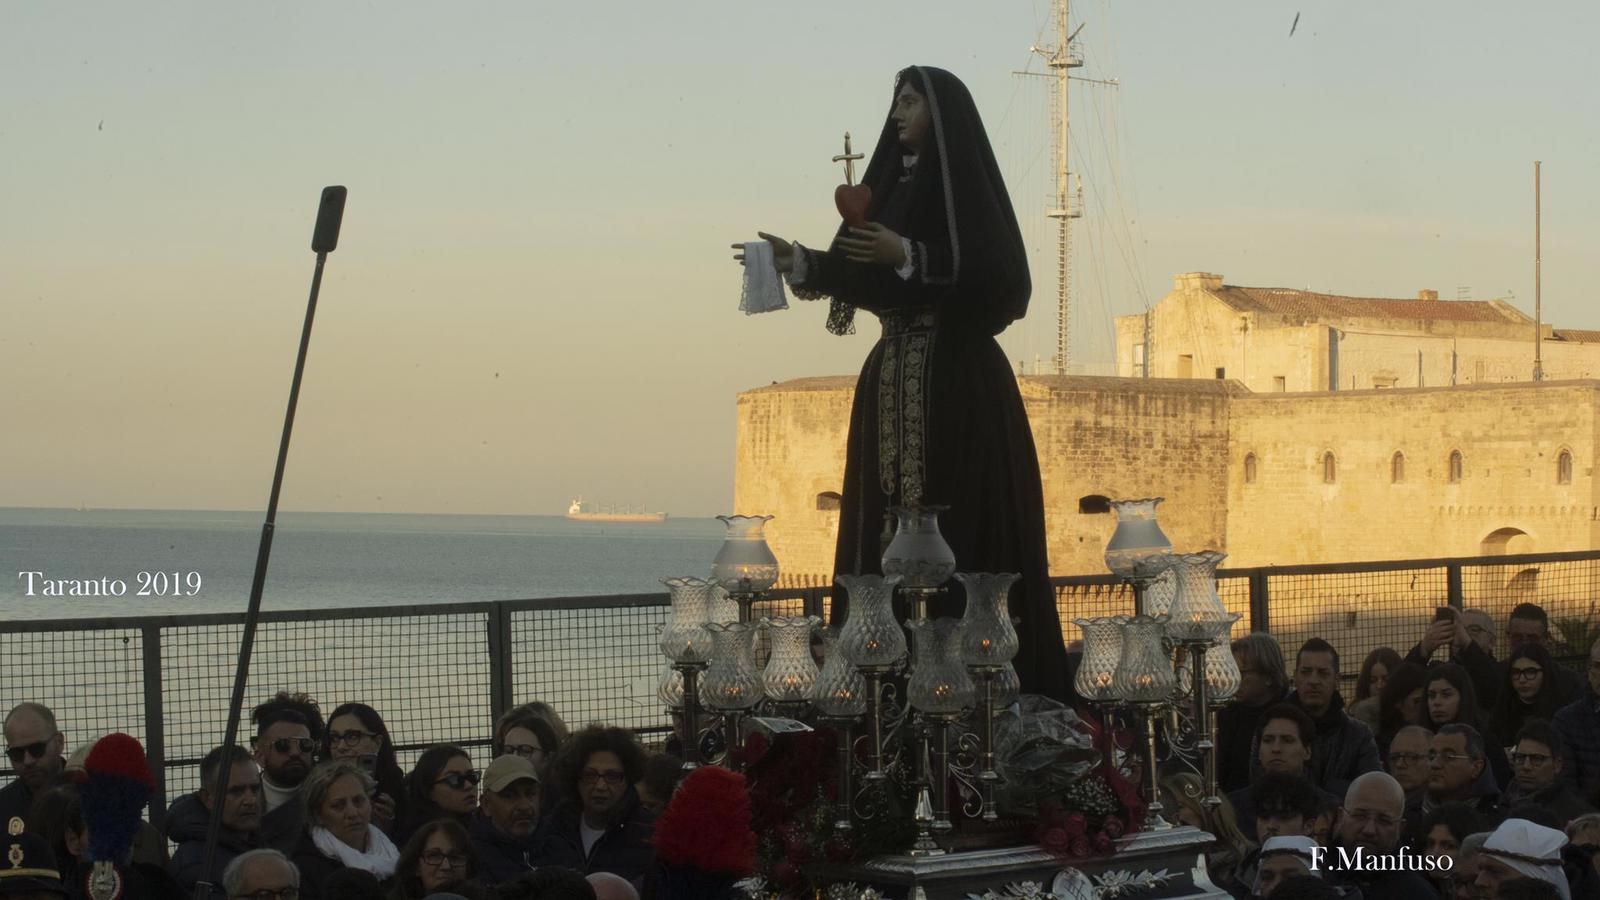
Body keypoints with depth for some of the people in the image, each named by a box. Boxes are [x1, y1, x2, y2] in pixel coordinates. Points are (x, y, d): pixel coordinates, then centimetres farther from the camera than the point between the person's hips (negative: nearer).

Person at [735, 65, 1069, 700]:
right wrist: (796, 260, 1)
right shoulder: (896, 183, 17)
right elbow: (855, 272, 14)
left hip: (958, 383, -8)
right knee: (888, 527, 5)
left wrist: (908, 255, -22)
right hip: (893, 380, 8)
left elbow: (994, 275, -17)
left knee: (960, 526, -8)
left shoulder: (964, 184, -6)